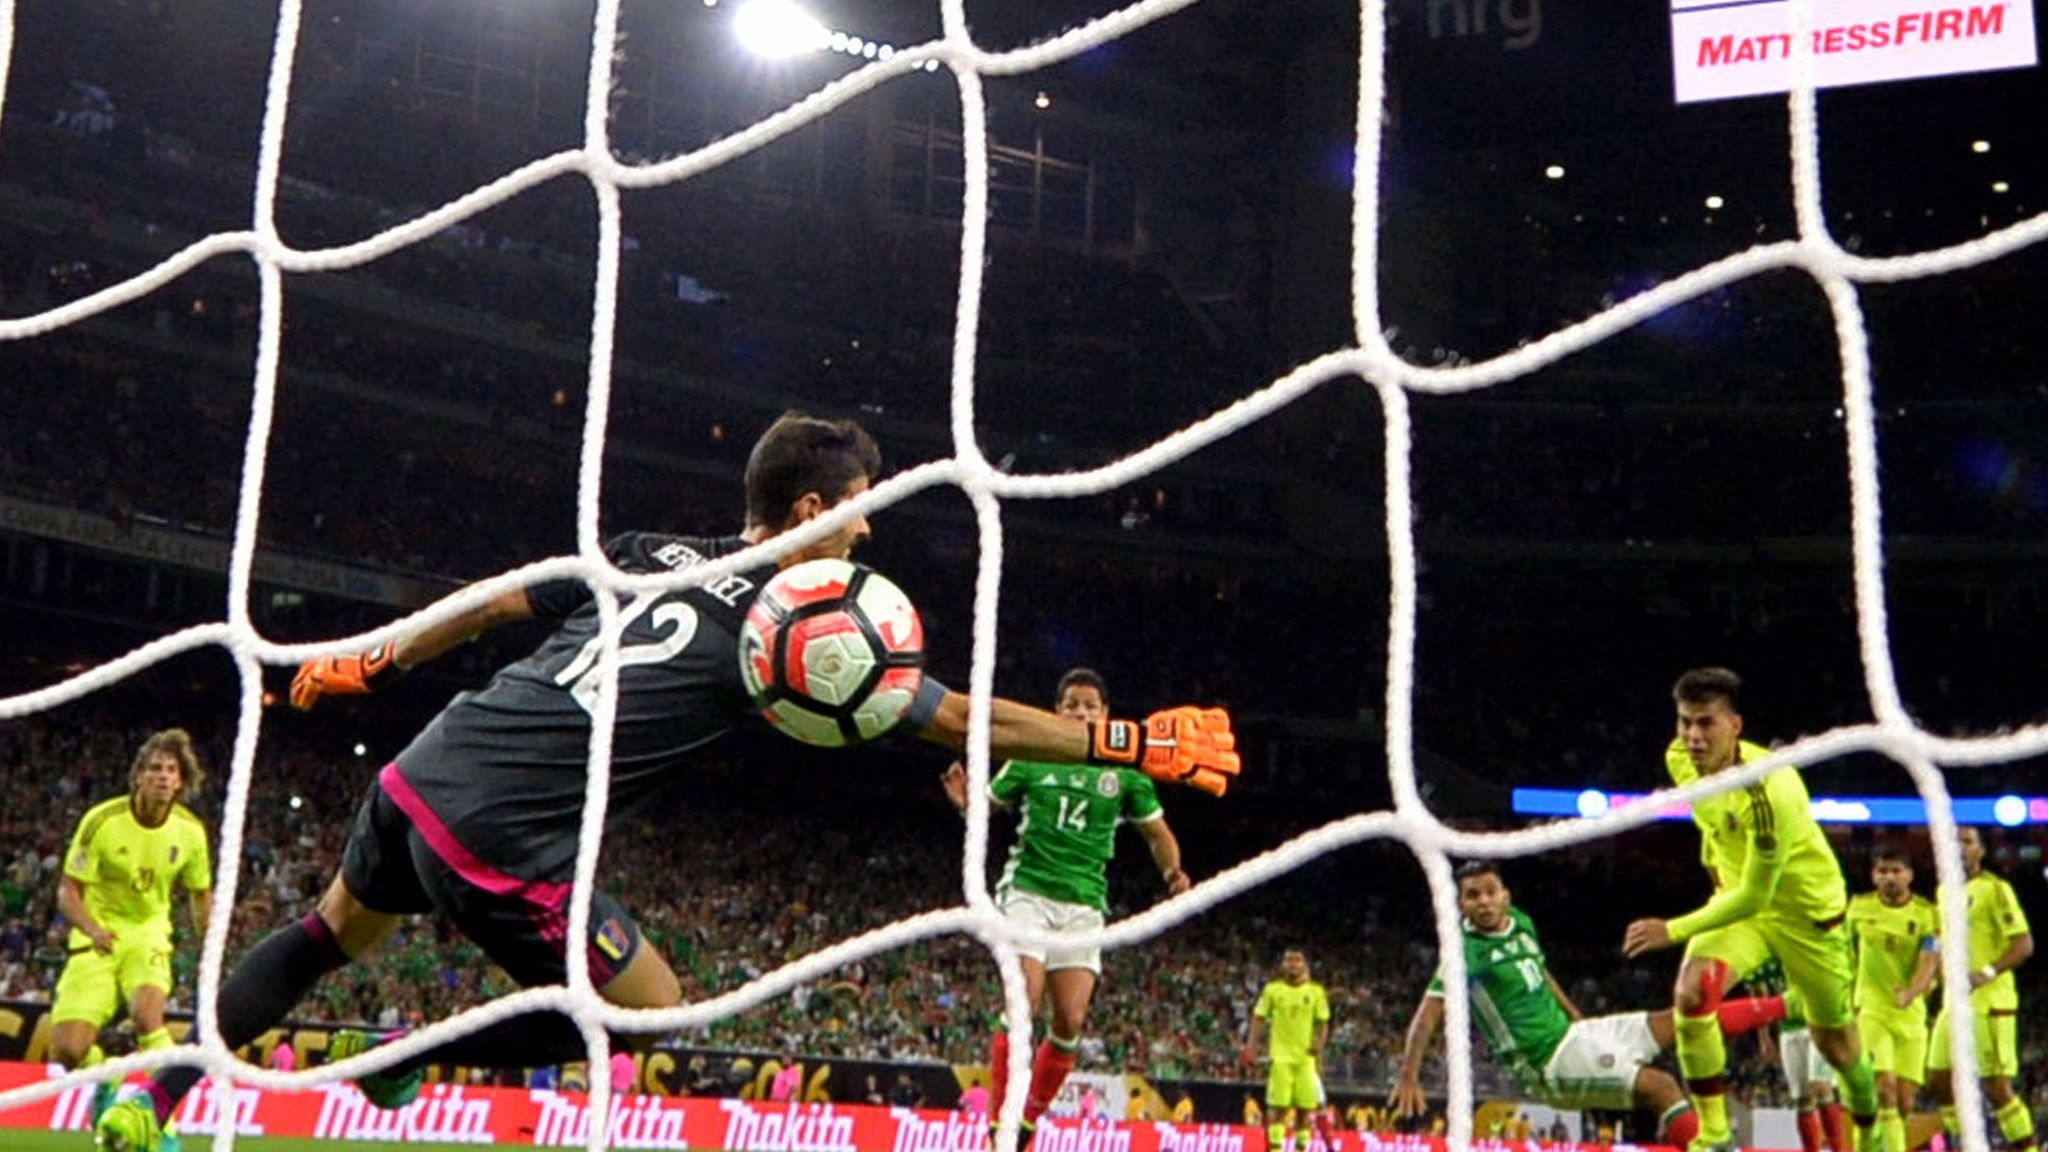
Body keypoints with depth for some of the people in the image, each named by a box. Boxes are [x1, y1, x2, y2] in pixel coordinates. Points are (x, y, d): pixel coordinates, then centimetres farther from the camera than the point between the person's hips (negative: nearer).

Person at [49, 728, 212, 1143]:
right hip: (98, 936, 0)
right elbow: (67, 891, -12)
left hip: (149, 933, 1)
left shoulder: (190, 831, -6)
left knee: (147, 1014, -31)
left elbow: (201, 896, 9)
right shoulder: (102, 820, -16)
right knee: (67, 1052, -11)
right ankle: (105, 1081, 25)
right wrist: (92, 929, -32)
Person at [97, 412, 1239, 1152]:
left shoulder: (649, 553, 12)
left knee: (333, 934, 33)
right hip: (507, 846, -7)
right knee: (653, 1010, 12)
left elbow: (492, 603, 19)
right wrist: (1138, 740, 0)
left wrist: (368, 662, 32)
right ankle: (404, 1055, 11)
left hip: (421, 777, 7)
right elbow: (967, 718, -5)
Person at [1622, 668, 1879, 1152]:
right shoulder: (1679, 759, -15)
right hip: (1737, 896, 5)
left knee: (1834, 1042, 12)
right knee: (1691, 992, -24)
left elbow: (1756, 897, -32)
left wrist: (1674, 930, -34)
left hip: (1808, 911, -4)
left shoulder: (1769, 788, -36)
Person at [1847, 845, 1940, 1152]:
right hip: (1871, 1010, -1)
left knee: (1905, 1100, 2)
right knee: (1885, 1086, -19)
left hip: (1911, 1015, 1)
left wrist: (1910, 994, -35)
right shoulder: (1859, 906, 0)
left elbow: (1930, 963, -16)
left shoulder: (1927, 913, -6)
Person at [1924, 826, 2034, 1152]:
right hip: (1953, 1003, 8)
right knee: (1939, 1081, 9)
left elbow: (2024, 944, -14)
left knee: (1996, 1087, -8)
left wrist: (1988, 973, -26)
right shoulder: (1944, 892, 15)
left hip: (1990, 1003, -8)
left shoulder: (1995, 889, -8)